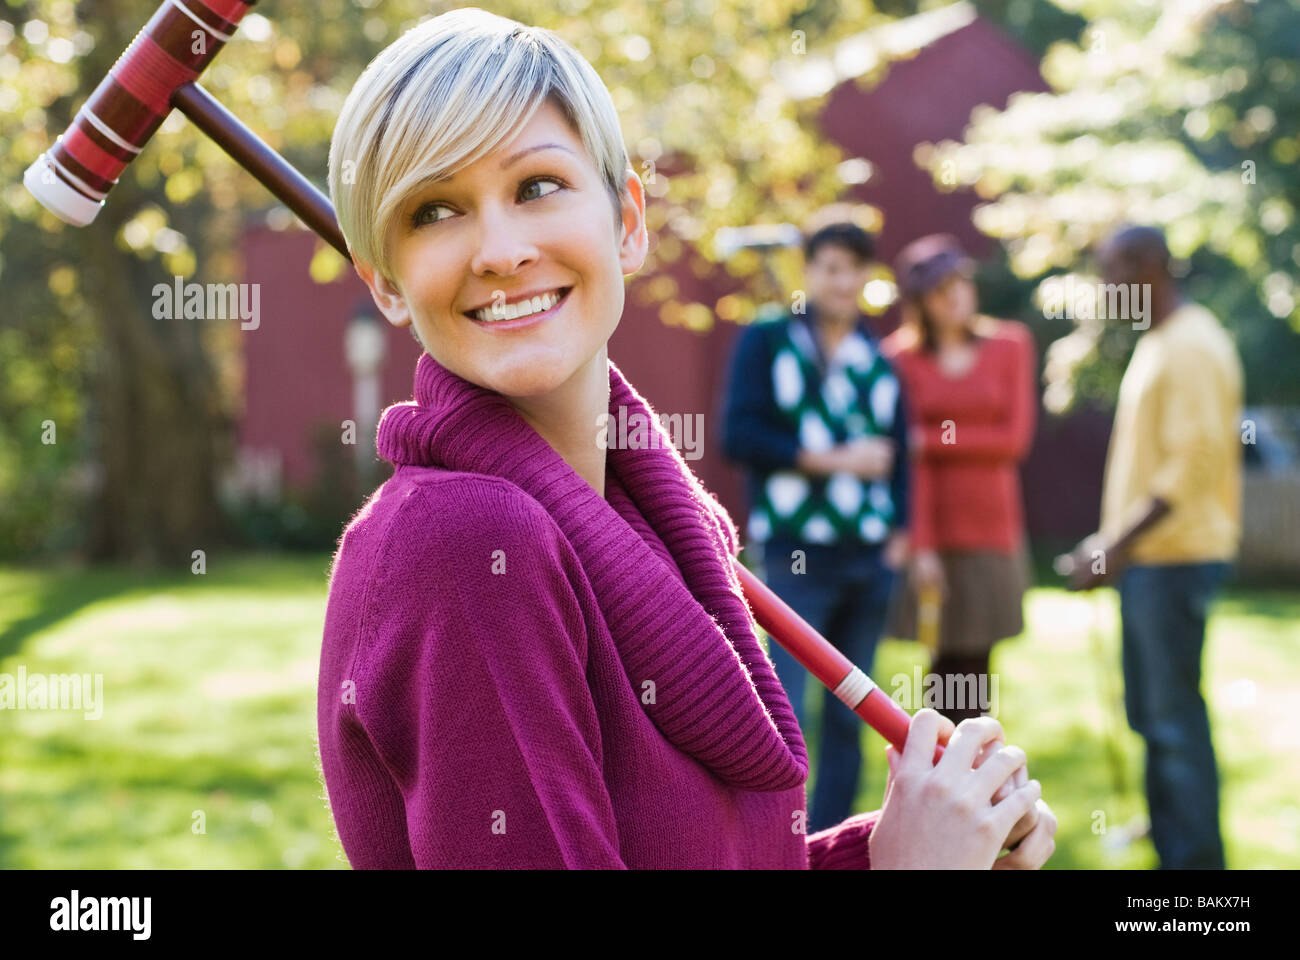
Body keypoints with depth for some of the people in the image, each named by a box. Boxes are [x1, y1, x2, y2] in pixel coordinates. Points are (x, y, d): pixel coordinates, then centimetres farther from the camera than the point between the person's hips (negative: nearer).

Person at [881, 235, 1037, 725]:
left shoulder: (1011, 344, 6)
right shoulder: (901, 358, -1)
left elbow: (1014, 439, -1)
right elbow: (910, 461, -6)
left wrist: (933, 440, -8)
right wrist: (921, 547, -12)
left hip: (993, 524, 2)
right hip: (934, 531, -2)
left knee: (974, 664, 4)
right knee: (951, 664, -2)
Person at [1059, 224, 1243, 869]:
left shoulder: (1191, 348, -15)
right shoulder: (1157, 343, 17)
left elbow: (1192, 464, -22)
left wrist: (1120, 545, -21)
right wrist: (1113, 541, 17)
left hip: (1175, 557, -10)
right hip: (1148, 558, 10)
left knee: (1174, 714, -8)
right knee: (1150, 713, 14)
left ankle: (1195, 858, -3)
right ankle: (1170, 849, 22)